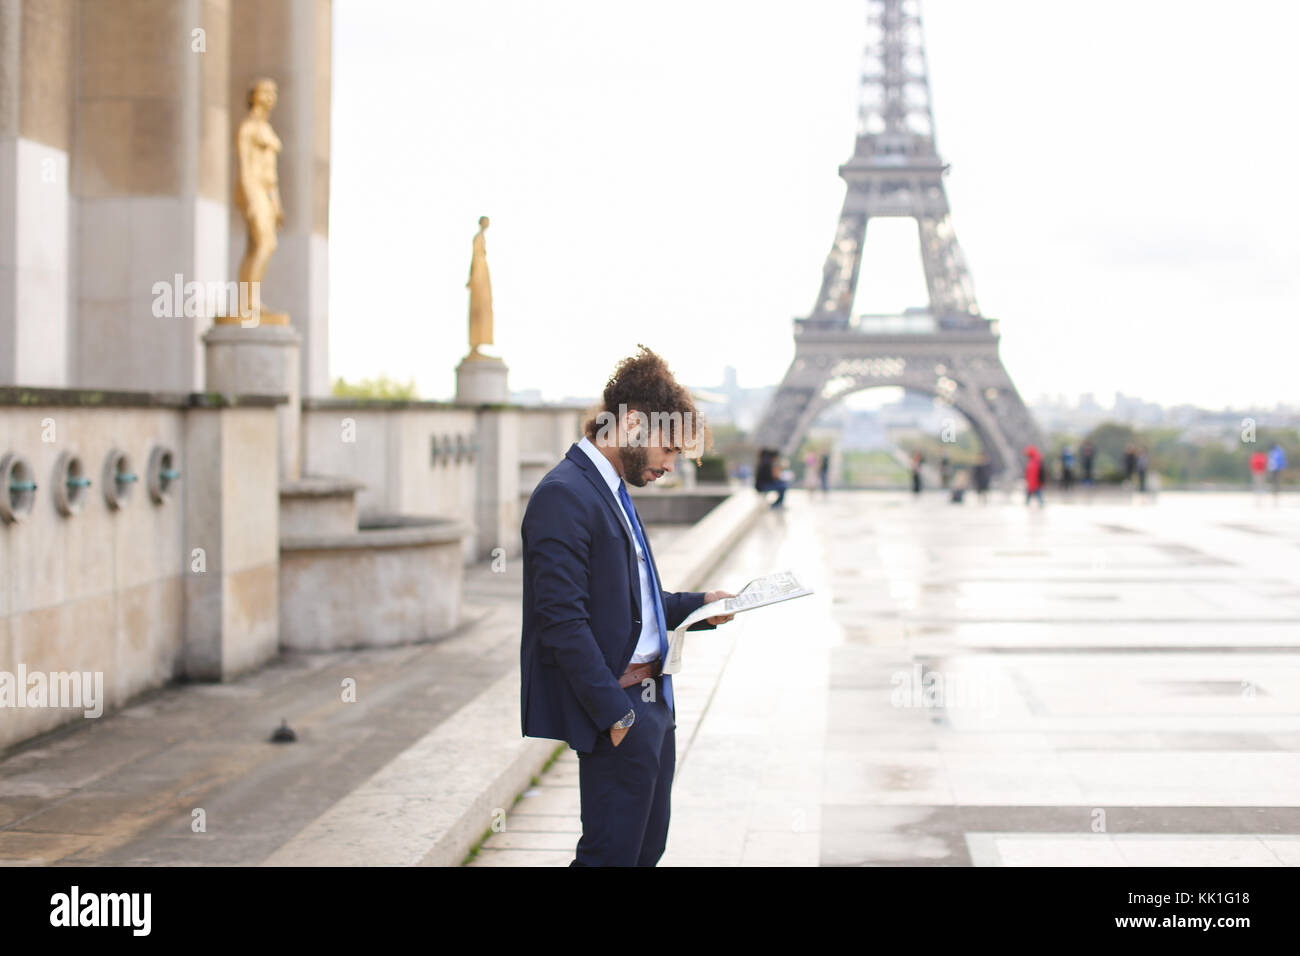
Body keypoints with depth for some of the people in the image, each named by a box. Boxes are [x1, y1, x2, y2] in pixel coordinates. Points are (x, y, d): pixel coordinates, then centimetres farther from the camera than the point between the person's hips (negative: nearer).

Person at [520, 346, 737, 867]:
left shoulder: (612, 490, 15)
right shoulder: (563, 496, -17)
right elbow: (563, 622, -22)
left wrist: (696, 605, 10)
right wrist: (615, 713, -21)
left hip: (652, 702, 10)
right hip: (618, 713, -10)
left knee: (647, 849, 15)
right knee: (613, 853, -4)